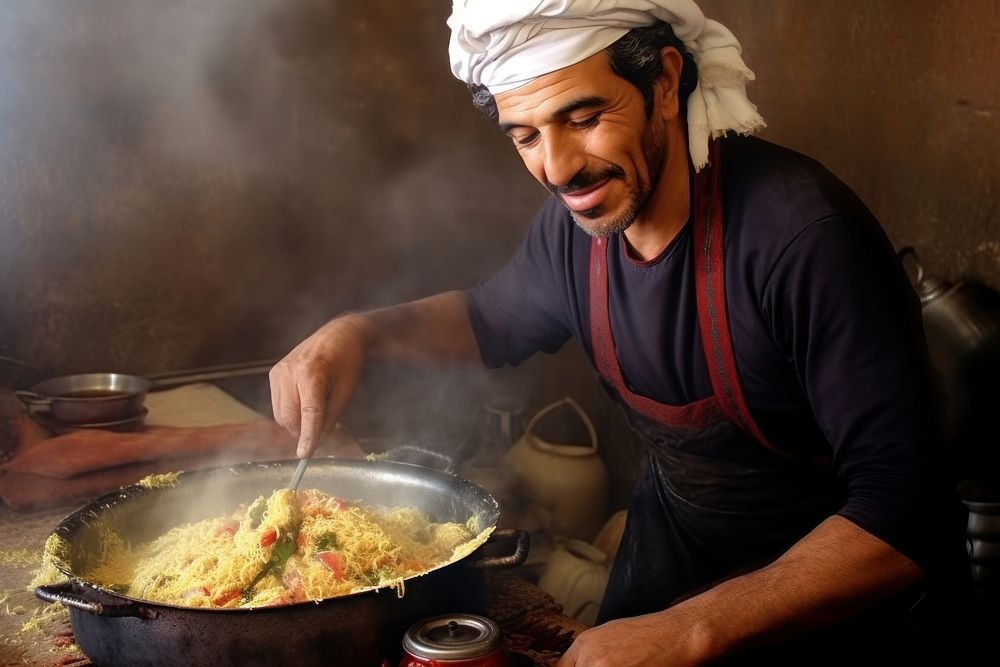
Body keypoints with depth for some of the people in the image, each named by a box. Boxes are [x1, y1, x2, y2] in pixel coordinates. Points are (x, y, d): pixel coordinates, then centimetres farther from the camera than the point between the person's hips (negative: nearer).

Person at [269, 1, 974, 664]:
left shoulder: (803, 230, -31)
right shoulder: (576, 219, -9)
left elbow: (902, 508, -32)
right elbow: (492, 319, 12)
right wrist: (362, 331, -7)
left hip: (848, 594, -5)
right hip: (672, 550, 5)